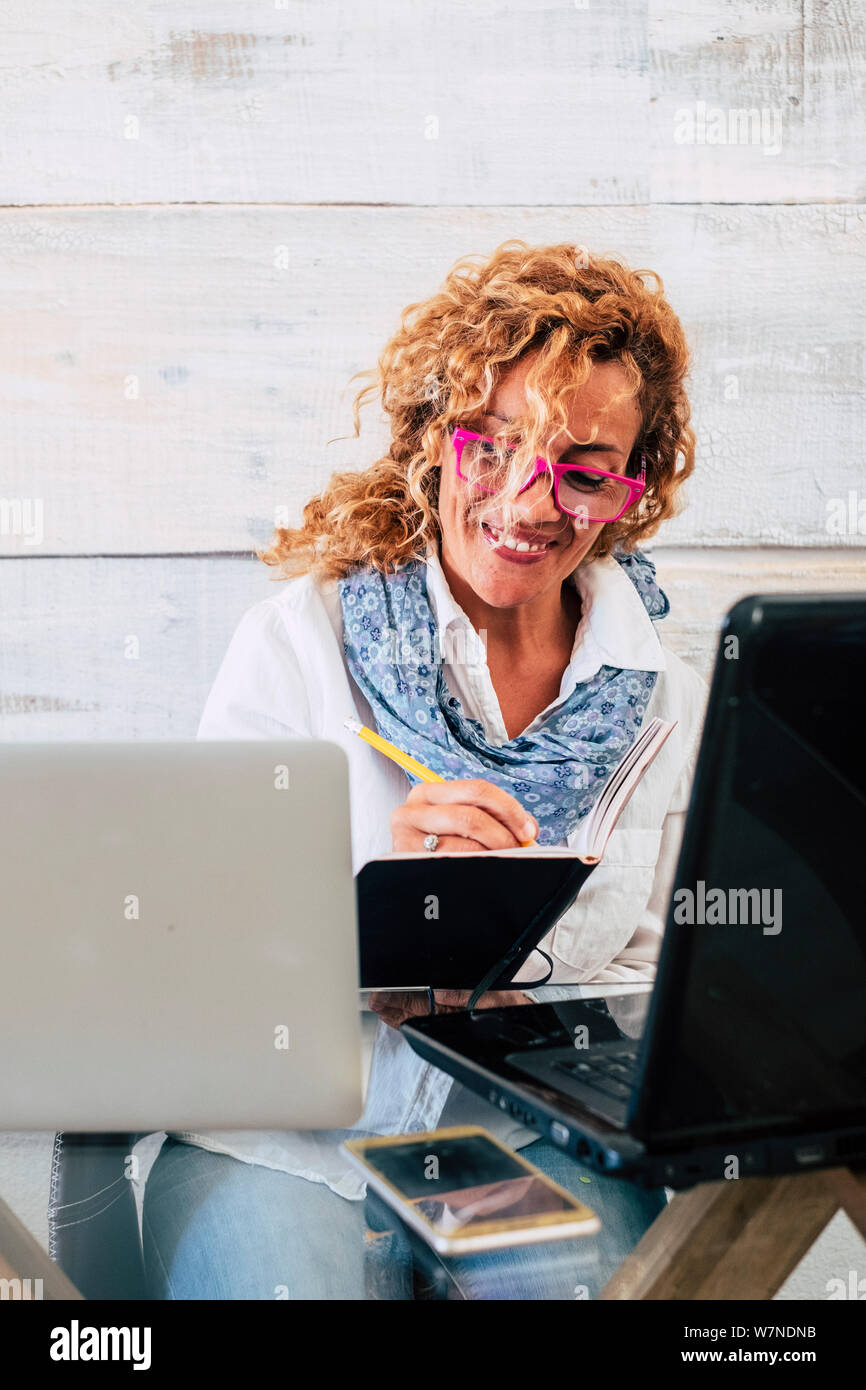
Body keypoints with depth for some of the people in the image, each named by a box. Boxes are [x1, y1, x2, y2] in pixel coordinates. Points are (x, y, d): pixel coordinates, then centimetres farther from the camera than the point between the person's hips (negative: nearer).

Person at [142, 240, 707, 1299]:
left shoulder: (671, 709, 5)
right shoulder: (299, 638, -3)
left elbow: (652, 978, 7)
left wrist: (512, 992, -15)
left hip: (538, 1135, 2)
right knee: (277, 1276, -30)